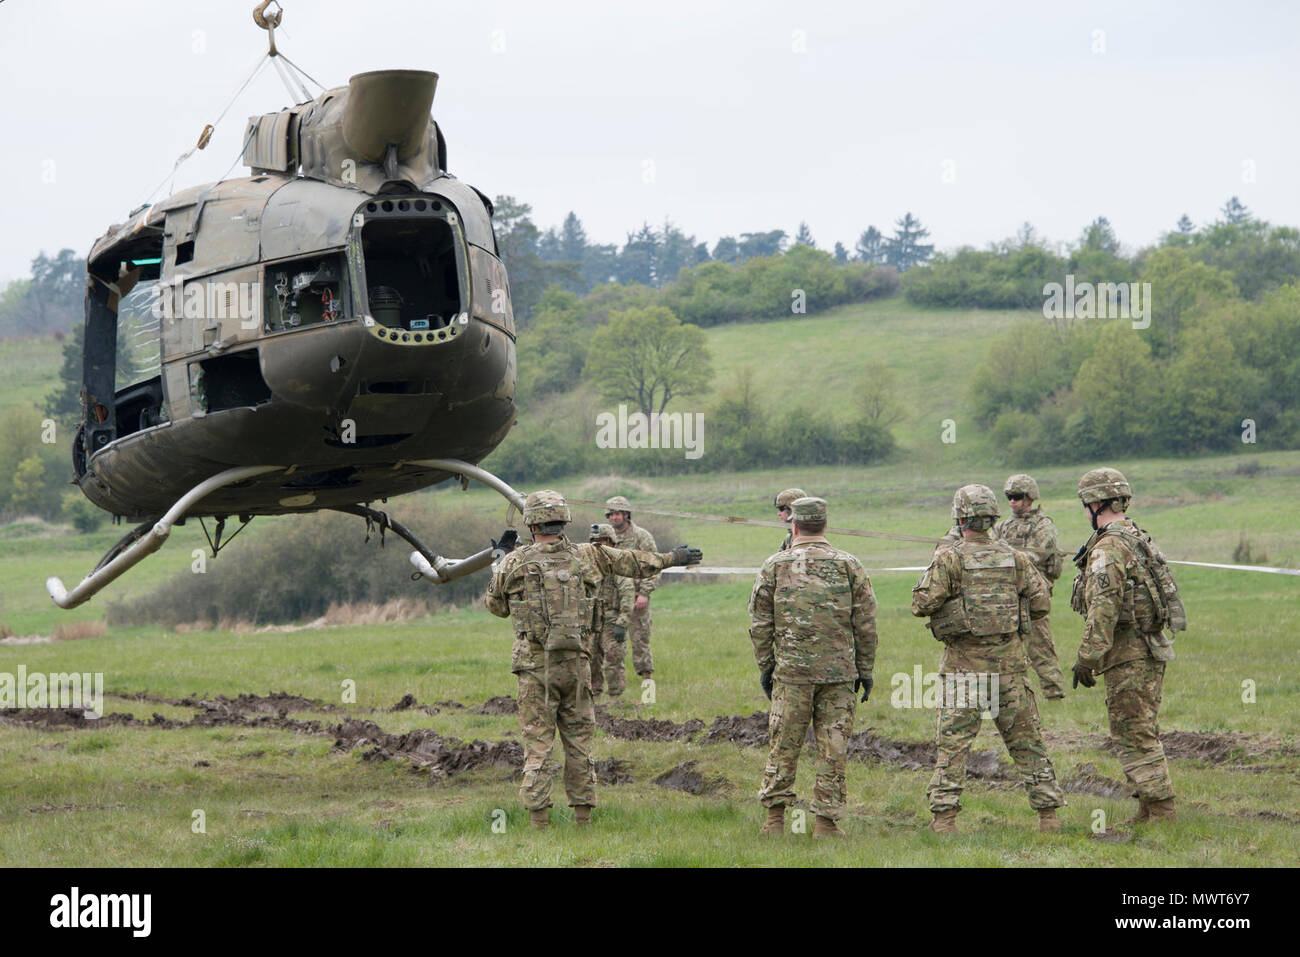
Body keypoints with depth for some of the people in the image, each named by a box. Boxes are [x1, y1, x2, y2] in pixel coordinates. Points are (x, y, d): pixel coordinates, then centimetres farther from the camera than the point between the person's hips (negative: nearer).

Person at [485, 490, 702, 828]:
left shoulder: (515, 563, -4)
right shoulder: (586, 556, 3)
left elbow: (496, 606, 11)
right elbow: (634, 562, 17)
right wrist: (672, 558, 32)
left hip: (535, 666, -2)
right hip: (576, 664, 2)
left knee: (537, 744, 0)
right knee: (579, 743, 11)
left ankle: (538, 819, -3)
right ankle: (583, 817, 13)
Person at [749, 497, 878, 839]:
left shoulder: (774, 566, 2)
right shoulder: (849, 565, 3)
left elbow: (760, 623, 3)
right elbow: (866, 622, 3)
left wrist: (764, 667, 12)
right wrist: (865, 669, 11)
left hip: (791, 670, 0)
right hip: (840, 671, 0)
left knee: (784, 745, 7)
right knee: (833, 746, 4)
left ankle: (774, 817, 6)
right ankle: (826, 820, 3)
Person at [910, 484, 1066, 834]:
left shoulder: (949, 559, -9)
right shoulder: (1014, 558, 2)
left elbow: (921, 604, -12)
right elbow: (1041, 604, 4)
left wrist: (931, 573, 7)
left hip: (964, 662, -3)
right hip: (1009, 660, 3)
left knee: (953, 742, 1)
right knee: (1026, 739, 9)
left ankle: (944, 816, -4)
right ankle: (1048, 813, 9)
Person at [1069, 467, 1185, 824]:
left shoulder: (1108, 549, -16)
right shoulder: (1141, 540, 15)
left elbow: (1103, 611, -21)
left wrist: (1086, 658, -16)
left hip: (1127, 656, -10)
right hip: (1152, 649, 10)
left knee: (1134, 737, -6)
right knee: (1143, 734, 15)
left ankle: (1160, 811, -6)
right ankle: (1153, 810, 18)